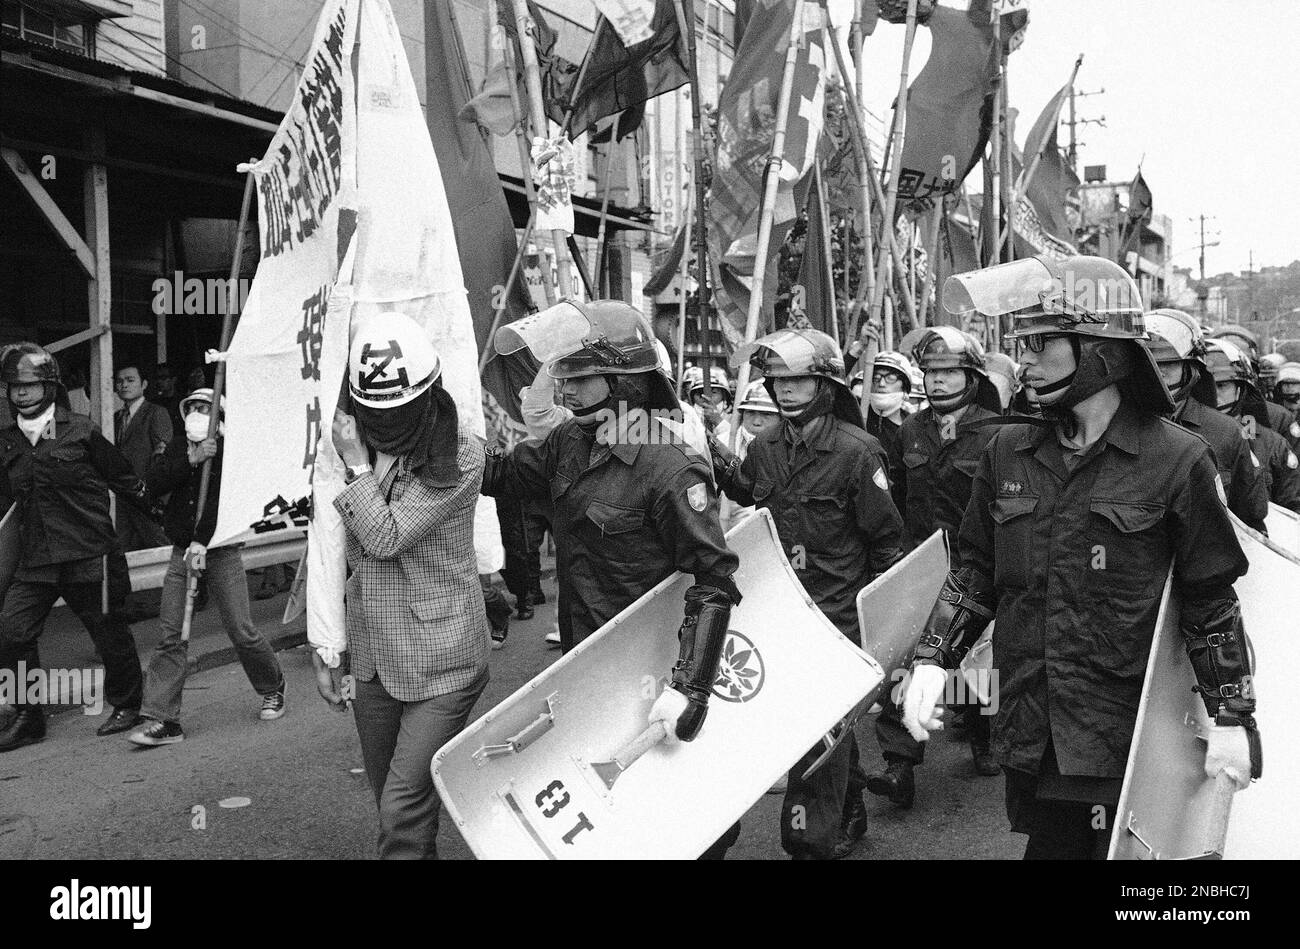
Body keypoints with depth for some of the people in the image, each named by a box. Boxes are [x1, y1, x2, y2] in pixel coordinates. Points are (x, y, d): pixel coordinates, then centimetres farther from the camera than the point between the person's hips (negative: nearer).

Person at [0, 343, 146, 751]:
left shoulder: (81, 431, -5)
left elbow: (123, 479, 4)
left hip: (89, 555, -4)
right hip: (36, 560, 4)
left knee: (109, 633, 6)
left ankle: (126, 706, 27)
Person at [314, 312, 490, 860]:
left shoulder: (460, 456, -12)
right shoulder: (355, 449, 6)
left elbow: (388, 538, -19)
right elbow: (335, 555, 12)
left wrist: (358, 464, -11)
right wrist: (325, 648, 11)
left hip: (441, 662, -6)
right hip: (373, 660, 6)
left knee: (404, 809, -8)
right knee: (391, 804, 15)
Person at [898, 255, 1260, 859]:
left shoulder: (1177, 459, -8)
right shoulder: (1008, 452, 5)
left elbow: (1212, 598, -3)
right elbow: (975, 569, 10)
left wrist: (1231, 718, -5)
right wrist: (933, 659, -1)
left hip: (1124, 738, -4)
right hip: (1028, 734, 4)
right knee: (1047, 844, 17)